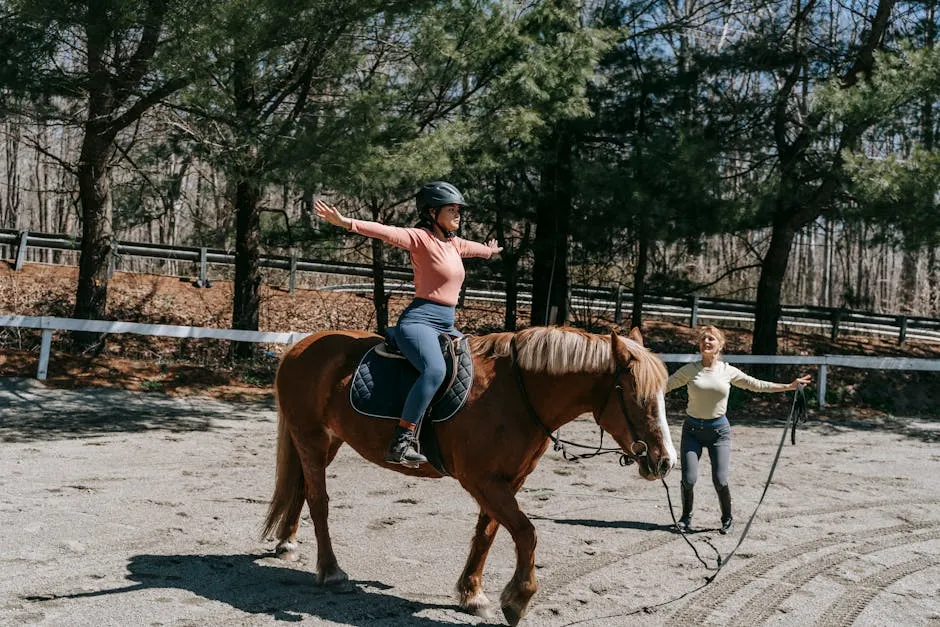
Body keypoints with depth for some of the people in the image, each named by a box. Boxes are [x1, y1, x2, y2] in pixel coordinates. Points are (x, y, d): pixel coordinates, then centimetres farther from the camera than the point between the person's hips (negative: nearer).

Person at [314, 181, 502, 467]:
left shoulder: (453, 243, 19)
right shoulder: (421, 237, -5)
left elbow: (473, 247, 42)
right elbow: (386, 232, -20)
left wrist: (490, 251, 63)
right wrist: (345, 222, -34)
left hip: (446, 325, 10)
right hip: (420, 320, -10)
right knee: (434, 370, -35)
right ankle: (401, 442, -36)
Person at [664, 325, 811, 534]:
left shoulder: (728, 371, 2)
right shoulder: (690, 370, -2)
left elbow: (756, 385, 10)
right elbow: (665, 385, 1)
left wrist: (789, 386, 9)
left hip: (719, 430, 0)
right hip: (692, 429, 0)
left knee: (720, 480, -6)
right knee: (688, 479, -7)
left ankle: (727, 519, 19)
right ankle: (686, 517, 19)